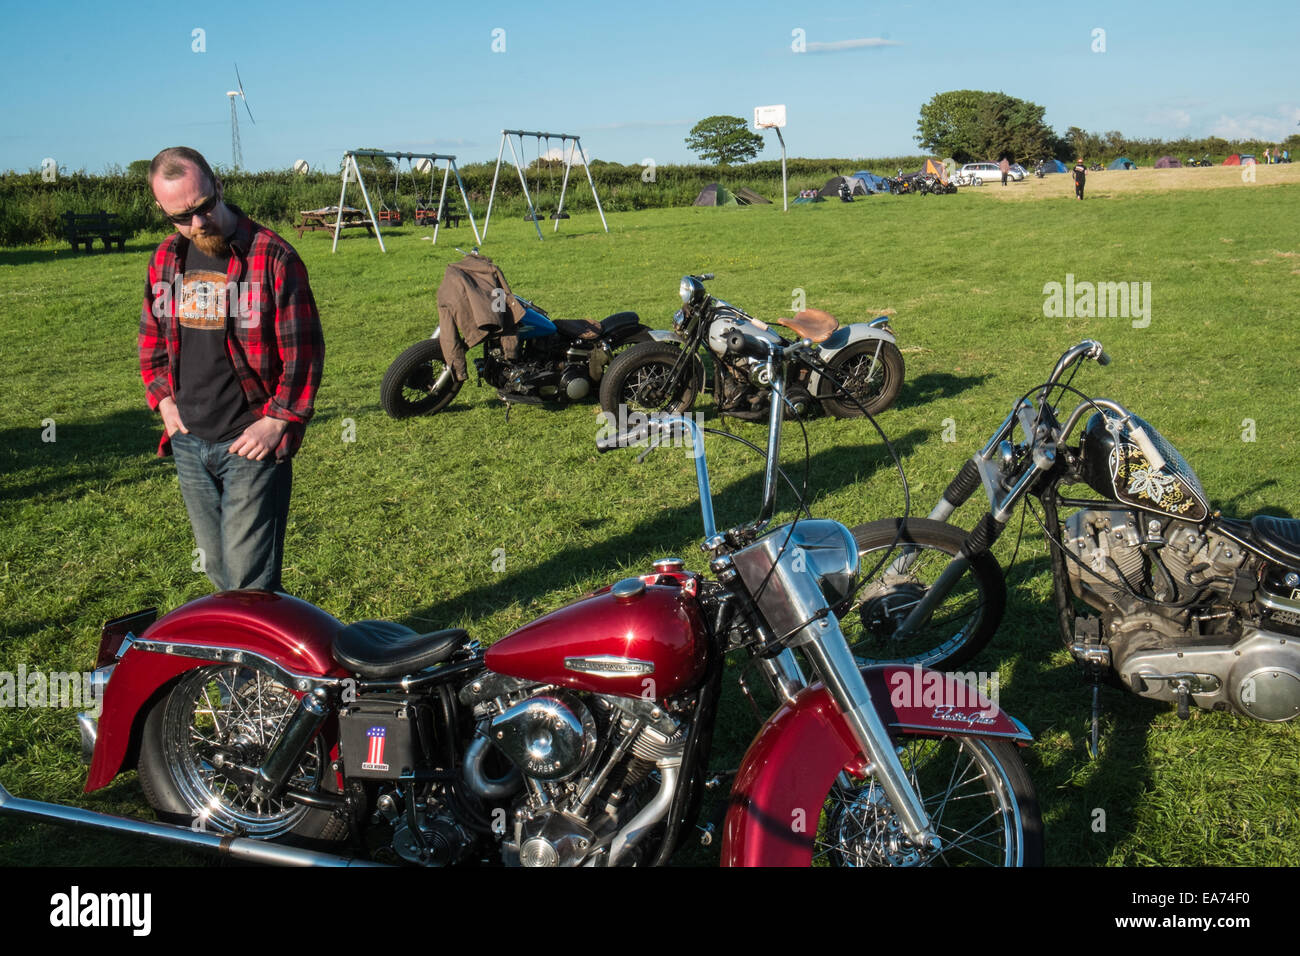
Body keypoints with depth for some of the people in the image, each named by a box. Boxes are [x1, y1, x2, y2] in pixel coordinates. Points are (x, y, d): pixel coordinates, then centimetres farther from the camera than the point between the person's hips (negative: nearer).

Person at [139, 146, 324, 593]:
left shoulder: (273, 257, -11)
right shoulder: (166, 260, 8)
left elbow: (304, 349, -9)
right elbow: (151, 335, 21)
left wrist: (277, 422, -12)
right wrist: (165, 401, 8)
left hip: (251, 443, -6)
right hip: (187, 442, 6)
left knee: (249, 580, -6)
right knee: (217, 571, 15)